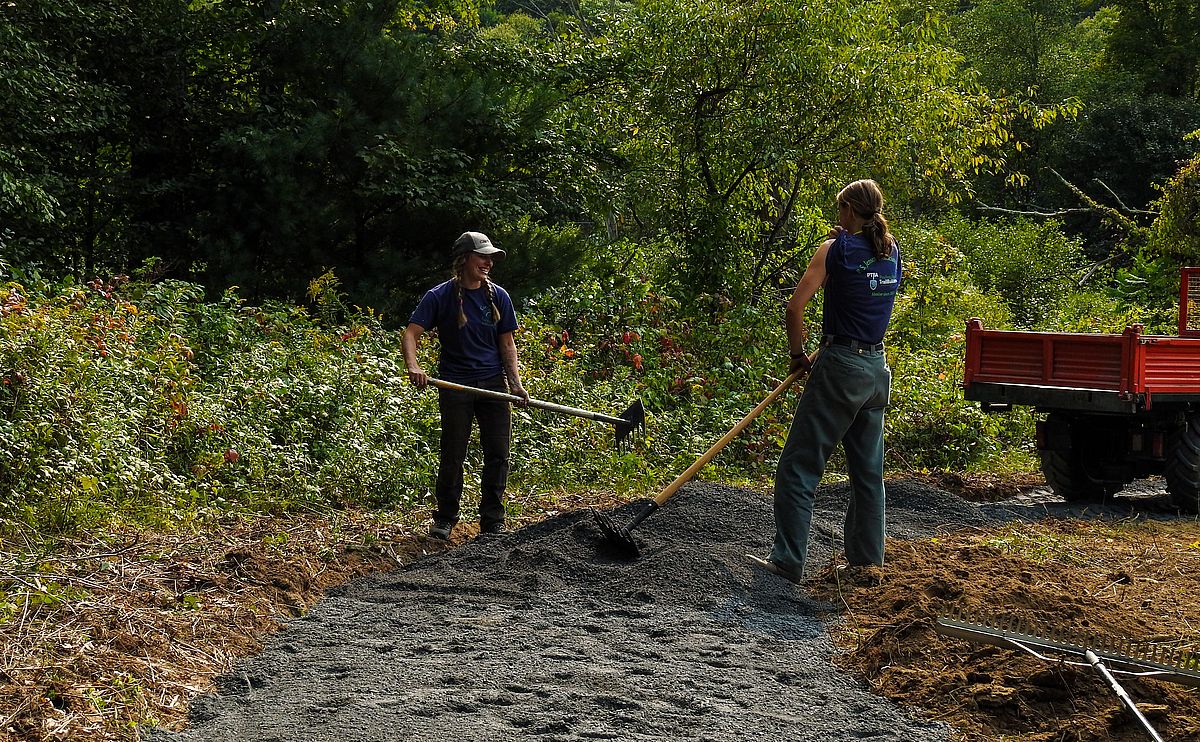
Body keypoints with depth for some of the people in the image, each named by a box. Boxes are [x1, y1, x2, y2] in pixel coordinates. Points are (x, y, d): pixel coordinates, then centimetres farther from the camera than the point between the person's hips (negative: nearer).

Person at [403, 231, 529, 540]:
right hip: (455, 384, -3)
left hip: (493, 383, 3)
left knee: (498, 454, 2)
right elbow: (411, 332, -9)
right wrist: (413, 366, -28)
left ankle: (492, 521, 13)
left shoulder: (498, 297, 6)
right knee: (452, 455, 1)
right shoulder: (440, 296, -4)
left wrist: (515, 383, -2)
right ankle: (445, 518, 17)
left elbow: (507, 344, 9)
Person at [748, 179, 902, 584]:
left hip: (841, 368, -7)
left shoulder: (836, 250, -9)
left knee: (798, 467, -1)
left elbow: (795, 307, -14)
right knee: (869, 471, 14)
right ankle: (867, 560, 18)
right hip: (877, 369, 7)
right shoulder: (892, 252, 10)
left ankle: (788, 560, -3)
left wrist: (798, 354, -1)